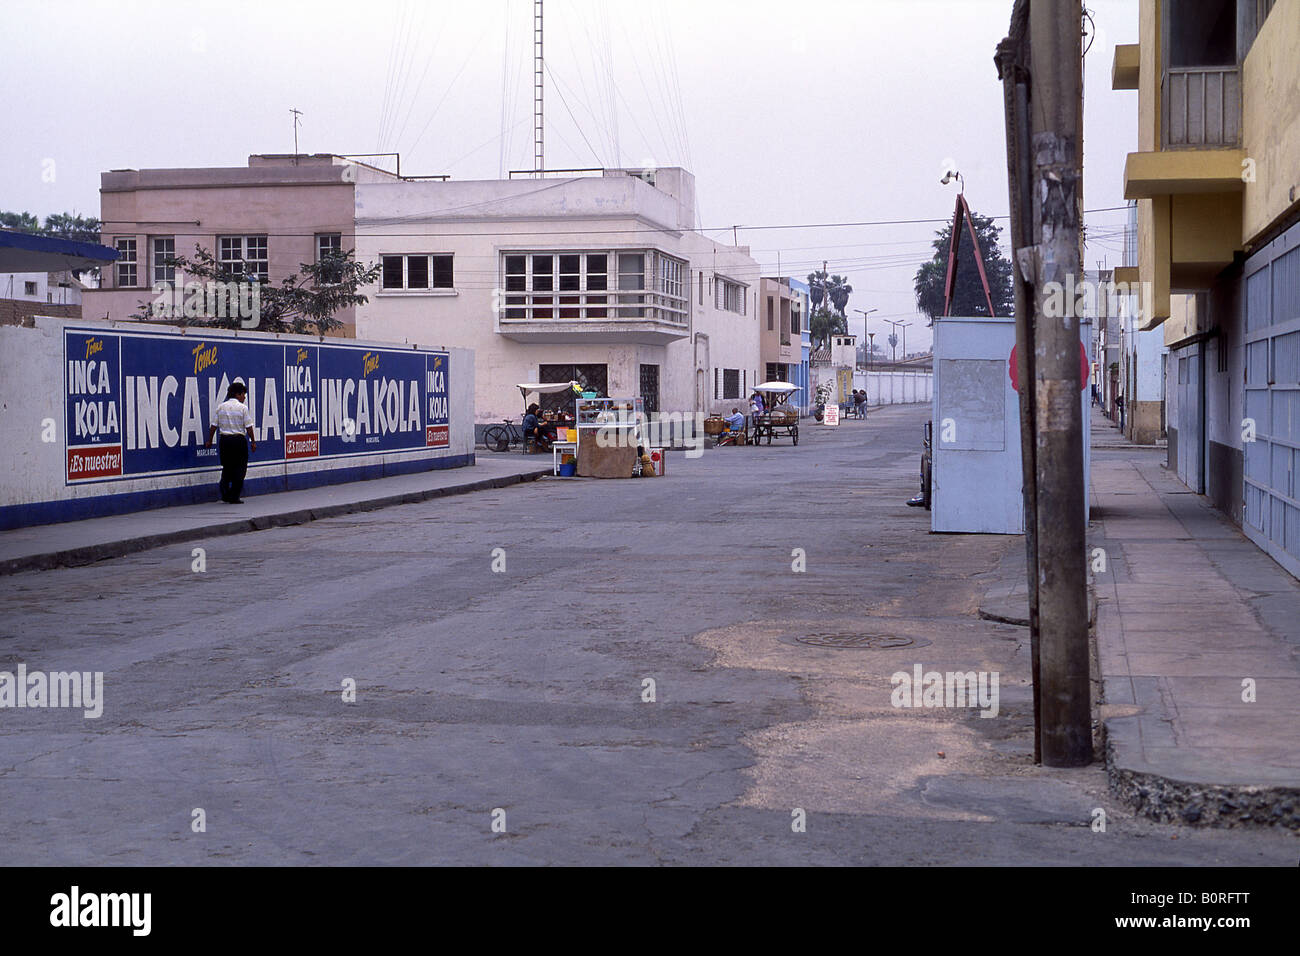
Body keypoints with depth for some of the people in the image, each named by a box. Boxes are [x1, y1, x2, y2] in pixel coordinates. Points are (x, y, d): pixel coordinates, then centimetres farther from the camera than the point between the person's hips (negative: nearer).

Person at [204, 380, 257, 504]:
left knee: (226, 467, 16)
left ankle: (225, 494, 12)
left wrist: (209, 441, 15)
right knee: (239, 468, 4)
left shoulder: (221, 407, 6)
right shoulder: (243, 408, -7)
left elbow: (213, 425, 6)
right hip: (239, 440, -4)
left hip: (224, 440, 4)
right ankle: (234, 497, 1)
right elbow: (249, 427, -8)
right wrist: (253, 442, 1)